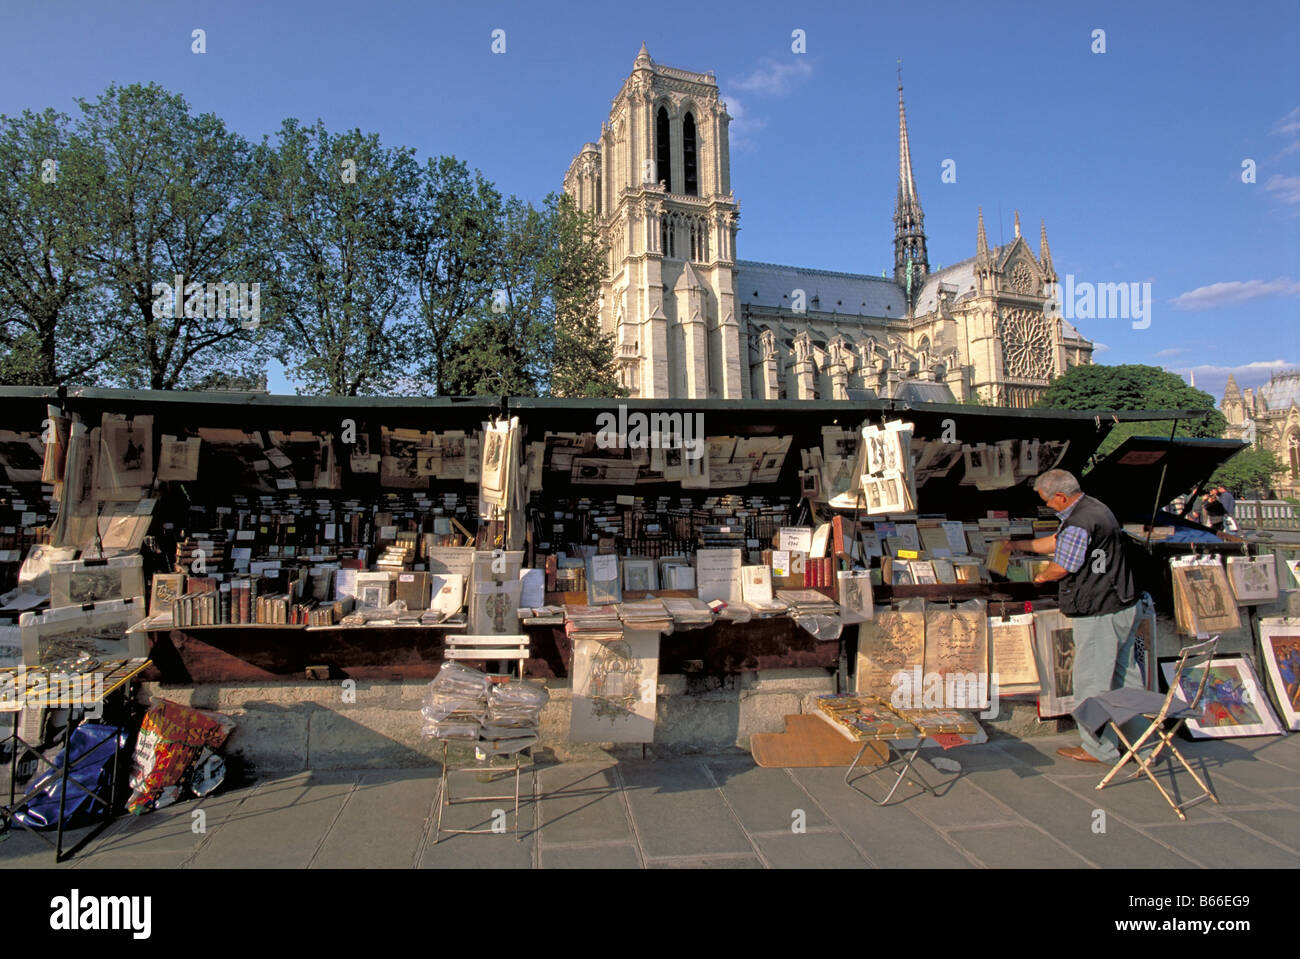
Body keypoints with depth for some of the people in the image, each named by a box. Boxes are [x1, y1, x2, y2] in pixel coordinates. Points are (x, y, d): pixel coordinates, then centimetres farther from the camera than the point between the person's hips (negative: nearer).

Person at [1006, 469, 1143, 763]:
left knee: (1092, 682, 1)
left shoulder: (1078, 524, -23)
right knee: (1125, 673, 19)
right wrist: (1017, 545, 26)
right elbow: (1056, 542, 22)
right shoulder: (1095, 508, 11)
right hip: (1123, 605, 11)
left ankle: (1099, 748, 13)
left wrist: (1041, 576, 4)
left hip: (1098, 614, -10)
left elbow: (1060, 568, -17)